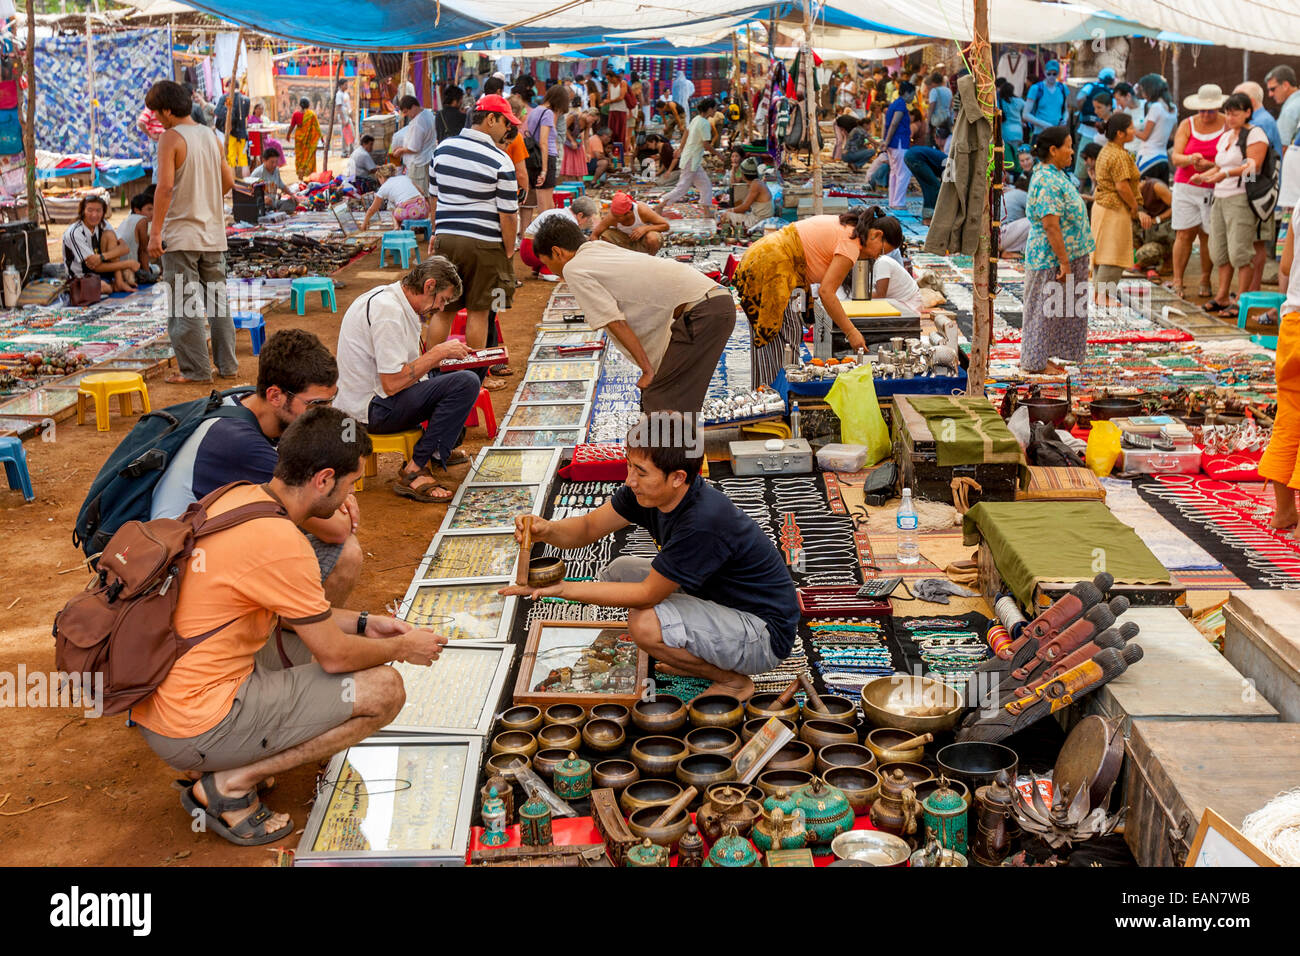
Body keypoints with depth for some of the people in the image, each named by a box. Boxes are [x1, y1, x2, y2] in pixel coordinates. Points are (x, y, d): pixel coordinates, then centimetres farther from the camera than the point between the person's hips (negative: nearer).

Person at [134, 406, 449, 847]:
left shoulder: (238, 496, 4)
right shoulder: (279, 541, -24)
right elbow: (334, 656, -13)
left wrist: (362, 624, 17)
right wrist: (402, 648, 5)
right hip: (192, 731, -9)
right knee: (384, 690, -9)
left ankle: (234, 762, 12)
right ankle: (230, 784, -4)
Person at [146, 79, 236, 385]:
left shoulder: (171, 138, -11)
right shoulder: (210, 136, 8)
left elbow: (165, 187, -18)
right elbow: (228, 180, 14)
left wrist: (155, 231, -16)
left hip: (181, 235, -6)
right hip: (213, 234, 6)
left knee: (184, 303, -1)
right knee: (217, 299, 12)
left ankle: (195, 368, 0)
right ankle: (227, 363, 16)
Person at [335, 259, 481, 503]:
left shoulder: (388, 297, 10)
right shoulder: (388, 311, -22)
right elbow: (392, 384, -25)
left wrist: (438, 356, 7)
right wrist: (439, 353, -17)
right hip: (371, 410, -11)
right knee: (466, 382, -22)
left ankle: (439, 451, 26)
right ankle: (414, 472, -20)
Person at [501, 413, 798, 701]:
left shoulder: (704, 521, -34)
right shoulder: (650, 490, -8)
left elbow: (647, 594, -27)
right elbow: (589, 527, -1)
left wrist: (562, 588, -28)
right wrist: (548, 530, -24)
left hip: (765, 633, -9)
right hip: (720, 598, 9)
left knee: (646, 623, -29)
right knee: (621, 570, 8)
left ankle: (733, 681, -2)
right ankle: (706, 660, 13)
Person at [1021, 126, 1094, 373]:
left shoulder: (1056, 175, 12)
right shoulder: (1047, 182, -21)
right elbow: (1050, 225, -25)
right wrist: (1064, 262, -24)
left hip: (1066, 256, 10)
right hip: (1051, 258, -10)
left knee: (1058, 308, 16)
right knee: (1045, 309, 0)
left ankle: (1042, 357, 24)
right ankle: (1034, 362, 10)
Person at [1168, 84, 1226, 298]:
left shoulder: (1227, 126, -1)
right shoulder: (1187, 125, 5)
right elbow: (1175, 157, -3)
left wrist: (1209, 165, -23)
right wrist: (1190, 159, -24)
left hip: (1214, 189, -1)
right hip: (1186, 186, 1)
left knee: (1208, 235, 0)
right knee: (1184, 234, -2)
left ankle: (1205, 281, 12)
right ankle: (1177, 281, 1)